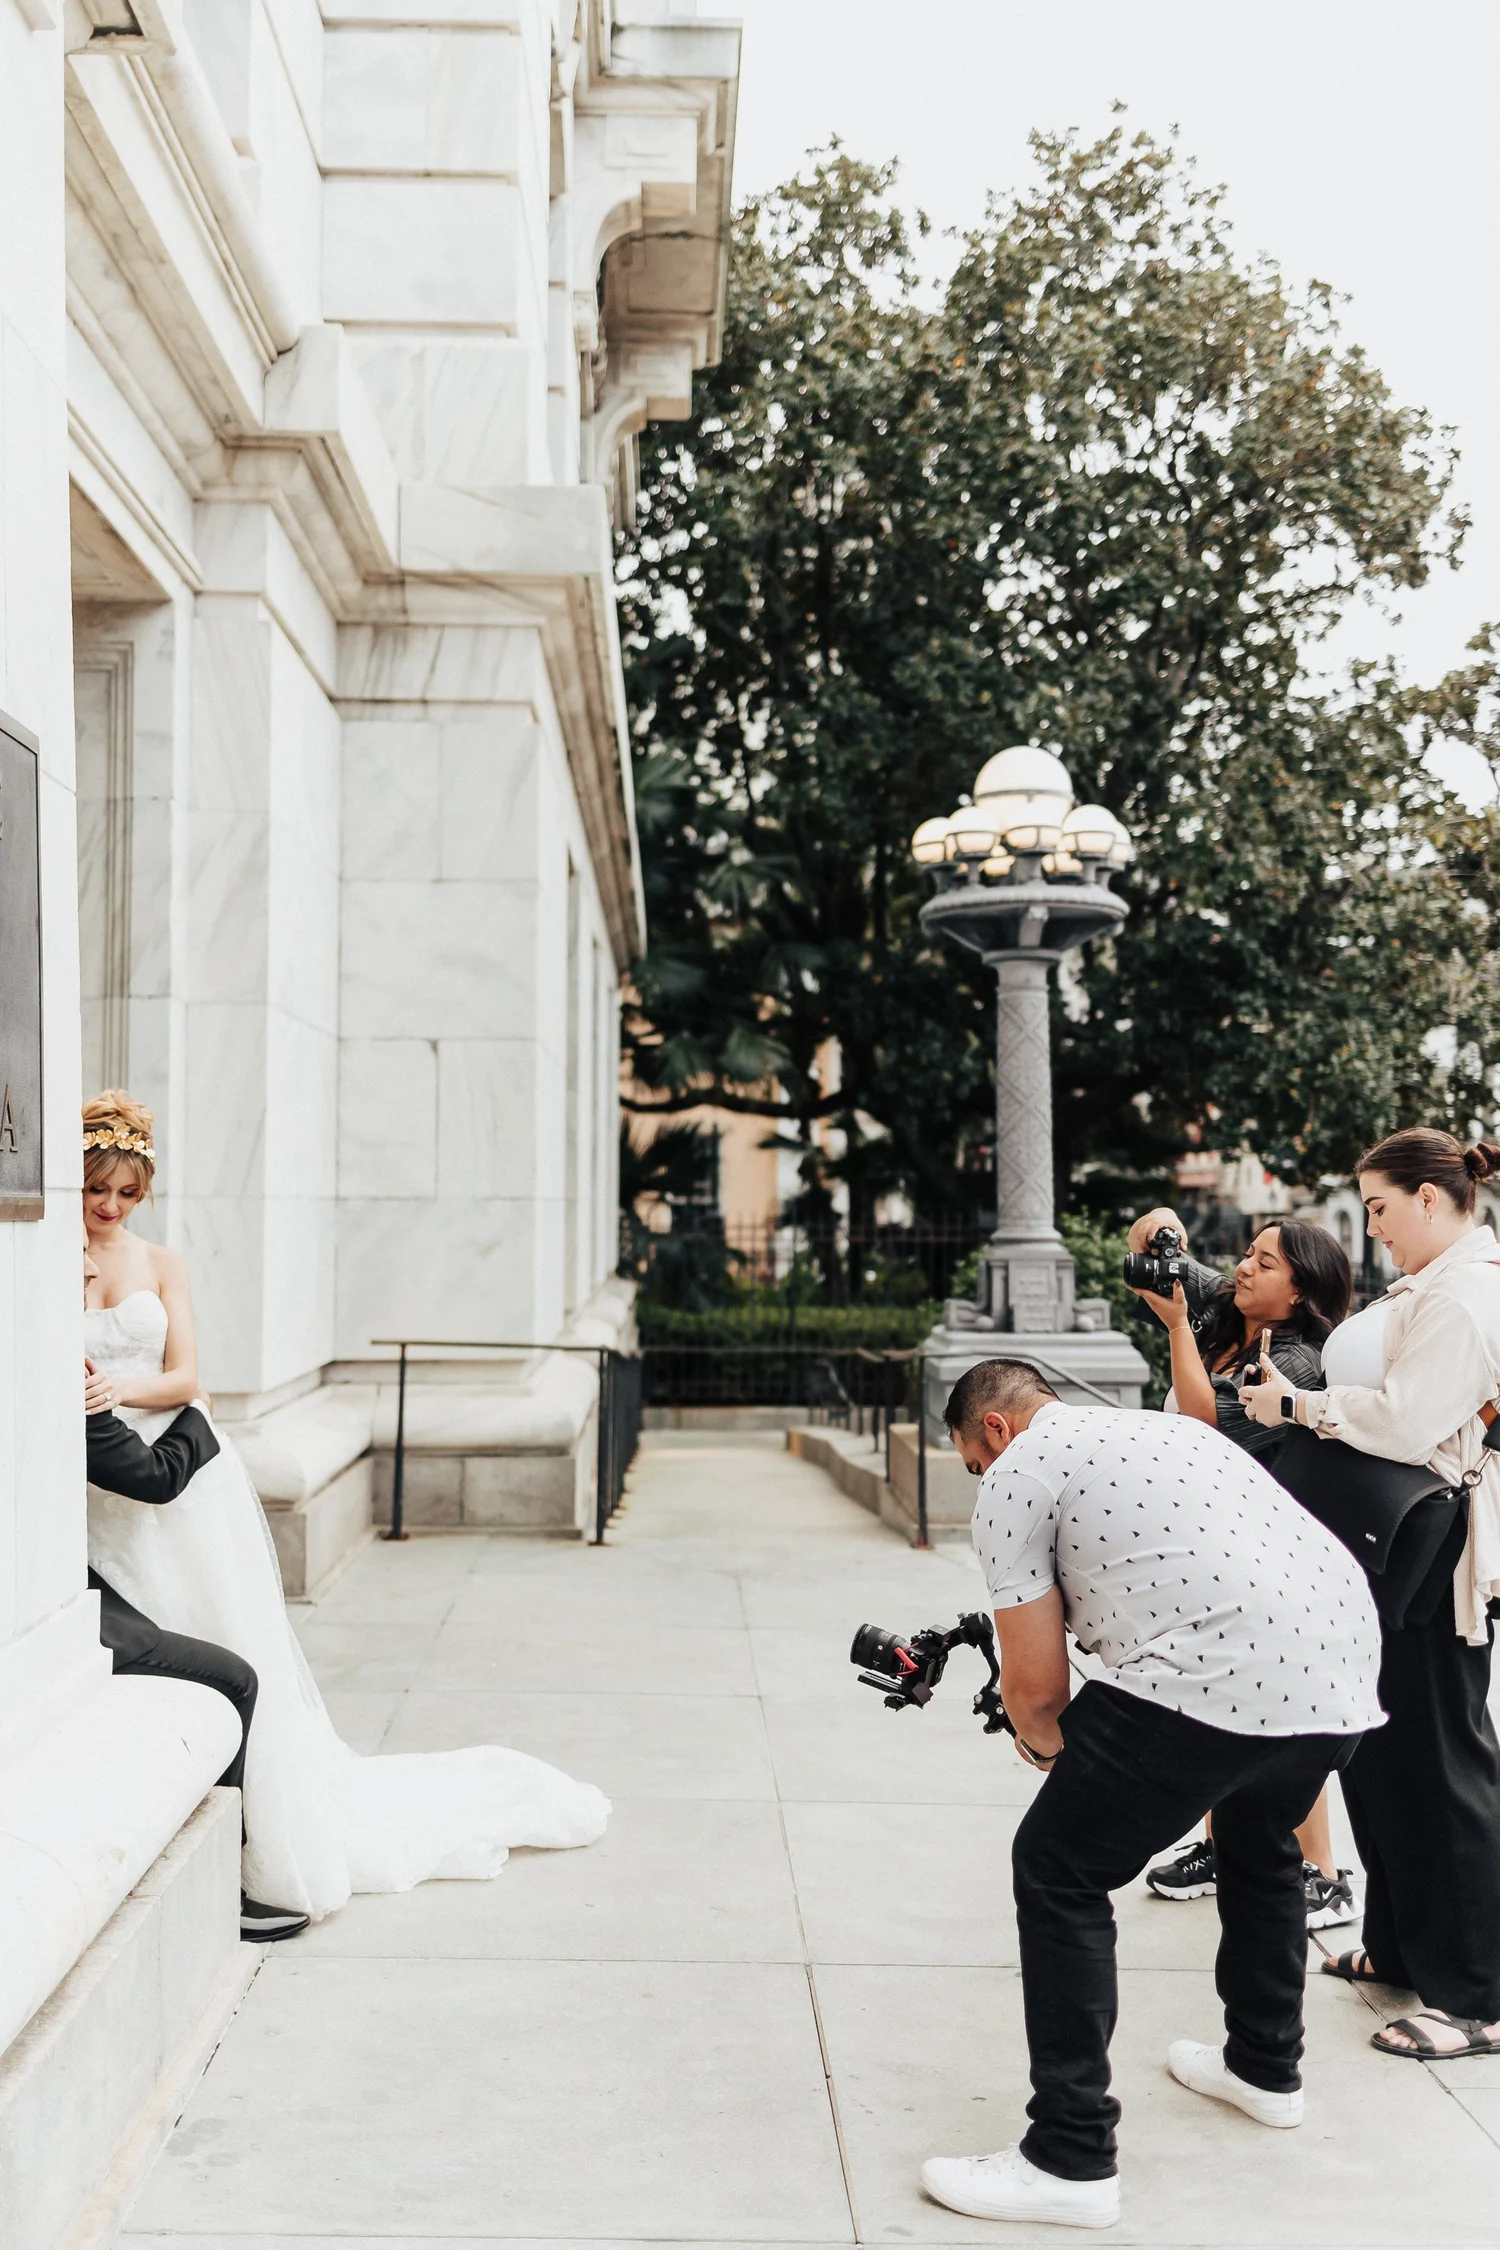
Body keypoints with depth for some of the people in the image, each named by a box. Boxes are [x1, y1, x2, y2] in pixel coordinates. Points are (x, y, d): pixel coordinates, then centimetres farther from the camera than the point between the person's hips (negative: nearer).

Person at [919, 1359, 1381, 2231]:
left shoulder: (1016, 1478, 7)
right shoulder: (1168, 1427, 30)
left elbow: (1035, 1688, 5)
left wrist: (1048, 1747, 28)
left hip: (1220, 1684, -9)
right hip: (1347, 1668, 9)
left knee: (1057, 1872, 5)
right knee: (1260, 1841, 35)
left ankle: (1071, 2159, 6)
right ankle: (1266, 2068, 51)